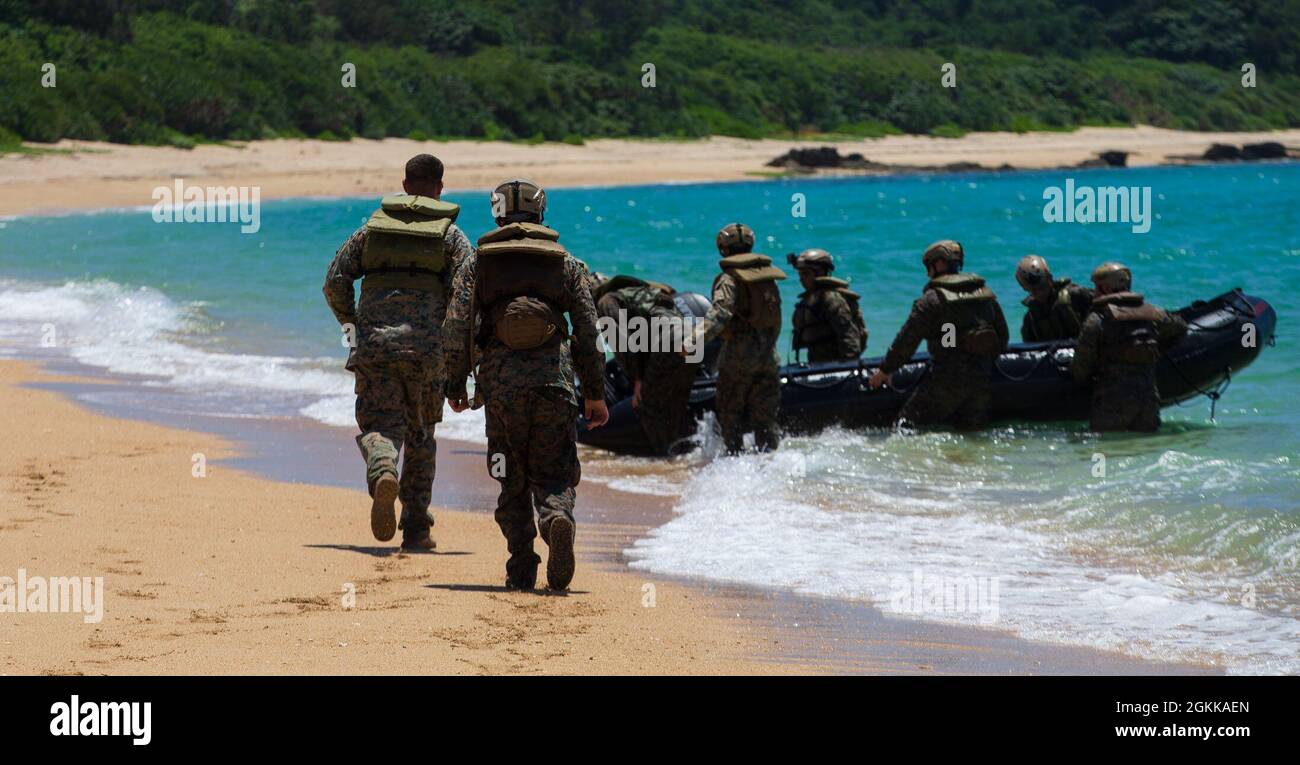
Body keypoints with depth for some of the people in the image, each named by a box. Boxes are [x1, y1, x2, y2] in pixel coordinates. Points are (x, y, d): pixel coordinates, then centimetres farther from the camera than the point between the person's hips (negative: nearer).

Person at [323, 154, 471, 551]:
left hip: (373, 343, 1)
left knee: (379, 424, 0)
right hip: (426, 347, -1)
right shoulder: (450, 234, 7)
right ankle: (416, 529, 13)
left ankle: (383, 474, -36)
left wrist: (352, 325, 22)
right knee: (420, 434, 14)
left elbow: (335, 282, 10)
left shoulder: (374, 226, 14)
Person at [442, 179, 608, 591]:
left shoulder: (476, 263, 8)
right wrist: (595, 394, 11)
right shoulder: (566, 263, 11)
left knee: (512, 481, 11)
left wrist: (455, 386, 10)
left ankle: (521, 569, 2)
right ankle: (558, 518, -29)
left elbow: (456, 329, 1)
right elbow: (588, 333, 8)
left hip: (500, 382, 0)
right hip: (555, 379, 0)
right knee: (552, 475, 4)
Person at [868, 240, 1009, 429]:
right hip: (982, 380, 6)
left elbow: (907, 340, -8)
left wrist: (884, 371, 2)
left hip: (947, 380, -6)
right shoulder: (987, 294, 12)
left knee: (908, 423, -3)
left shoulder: (932, 299, -7)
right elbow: (1002, 336, 19)